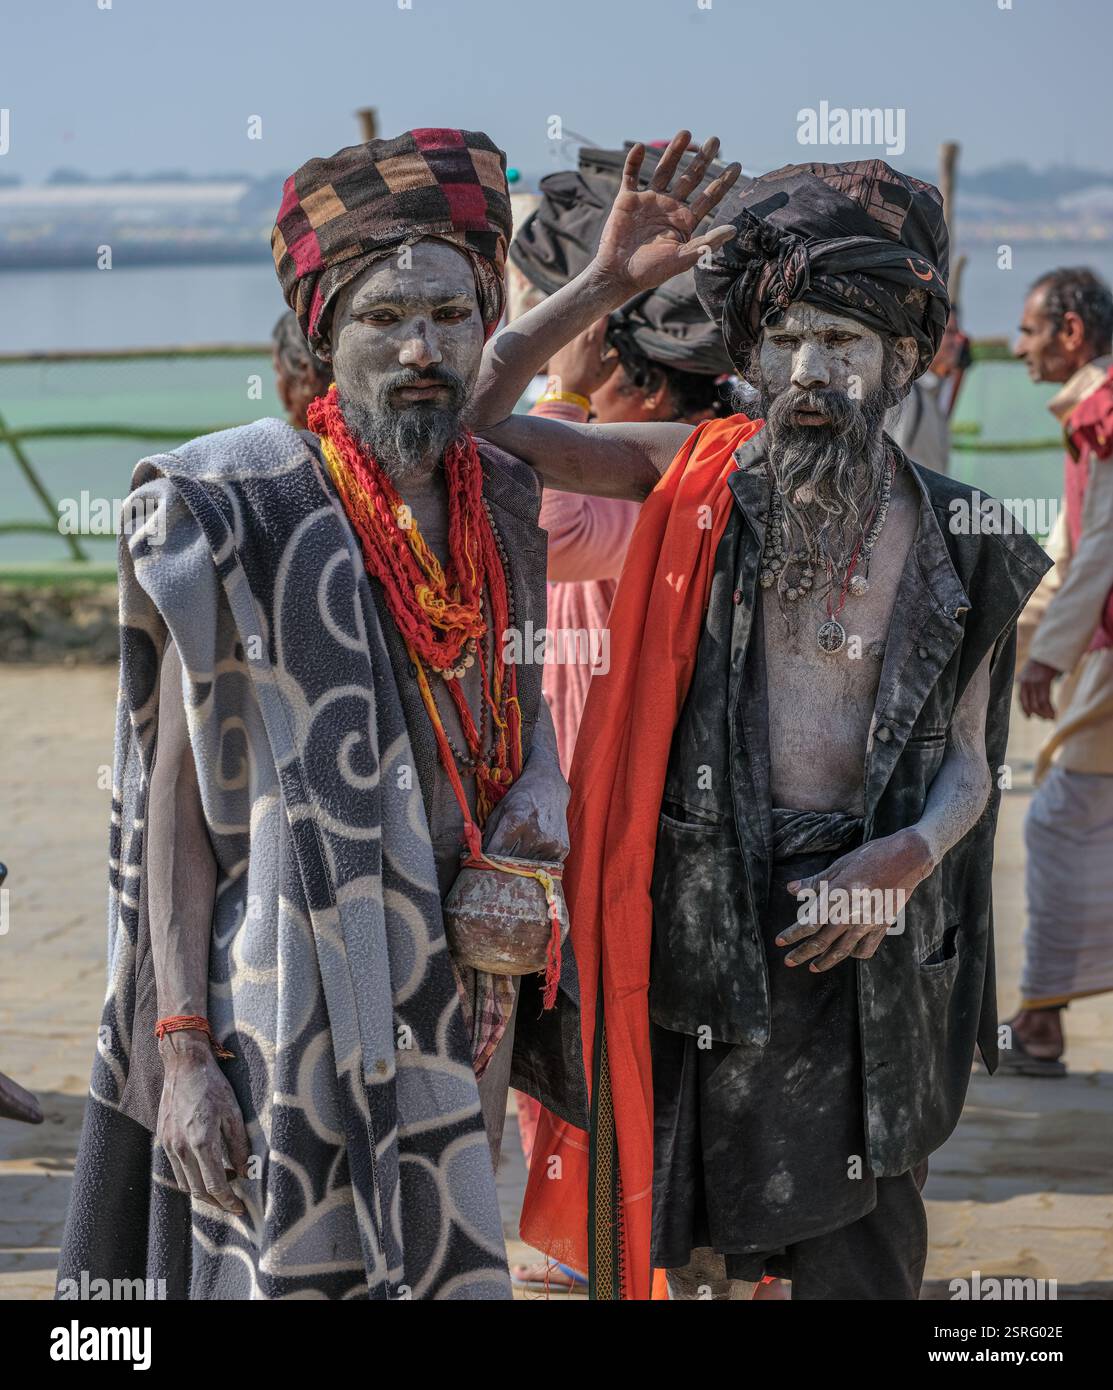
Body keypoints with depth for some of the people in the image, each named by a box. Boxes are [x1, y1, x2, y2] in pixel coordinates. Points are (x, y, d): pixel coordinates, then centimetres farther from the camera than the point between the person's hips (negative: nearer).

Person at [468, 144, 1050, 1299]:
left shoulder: (954, 540, 3)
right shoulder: (696, 478, 0)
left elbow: (969, 760, 9)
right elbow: (474, 411, -6)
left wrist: (907, 858, -11)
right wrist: (605, 283, -14)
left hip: (859, 932, 1)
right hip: (689, 914, 0)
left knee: (859, 1257, 7)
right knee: (679, 1247, 8)